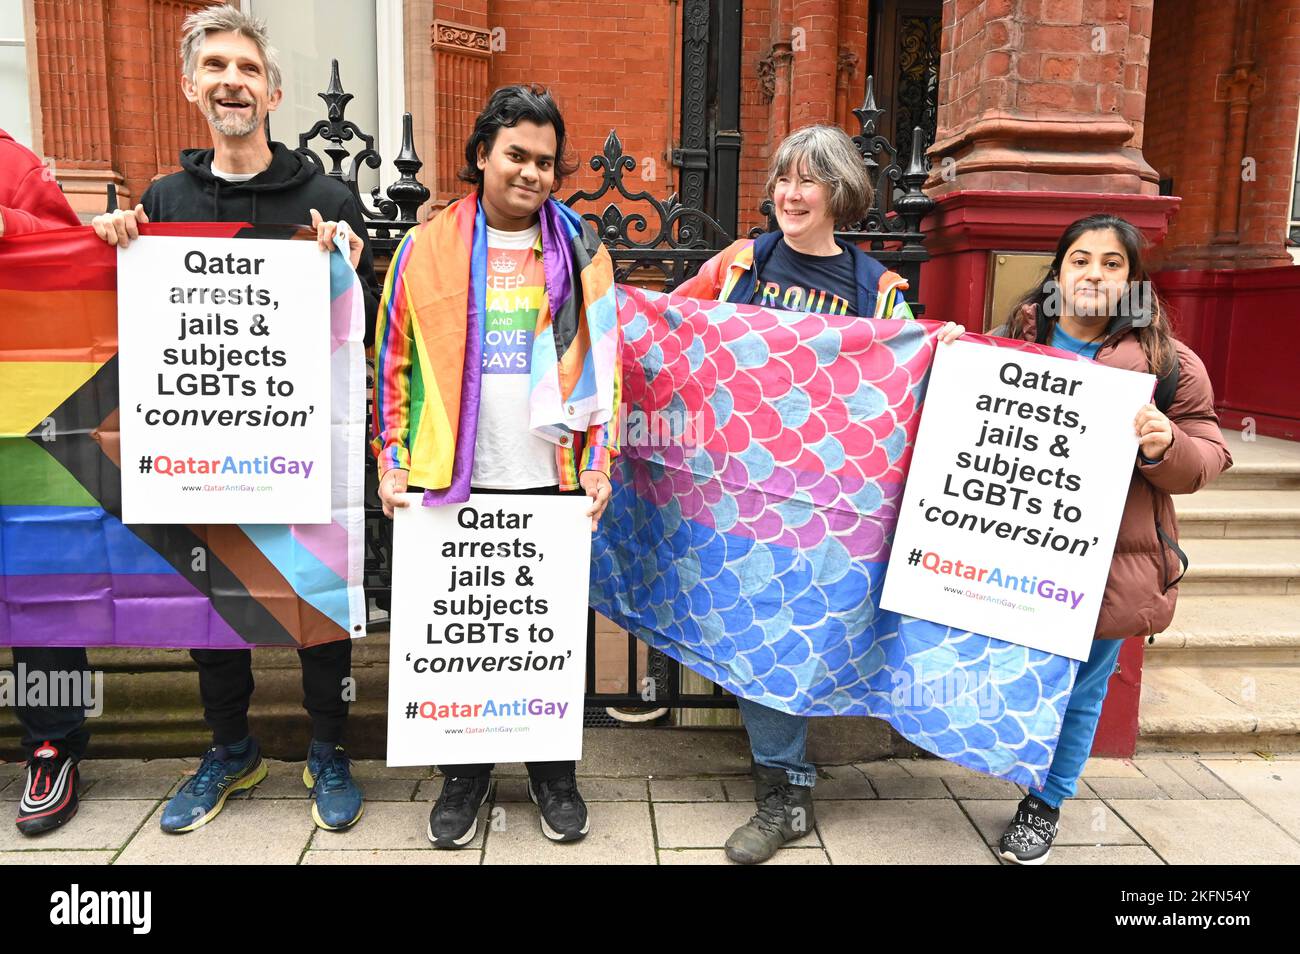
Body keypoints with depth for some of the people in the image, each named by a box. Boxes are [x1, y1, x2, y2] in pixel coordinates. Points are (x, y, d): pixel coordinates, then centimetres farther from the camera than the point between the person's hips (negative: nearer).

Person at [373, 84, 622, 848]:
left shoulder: (580, 248, 6)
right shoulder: (427, 248, 4)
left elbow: (604, 362, 5)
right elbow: (396, 362, 4)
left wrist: (599, 461, -1)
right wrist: (394, 461, -2)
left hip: (555, 482, 1)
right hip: (456, 482, 0)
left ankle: (554, 772, 30)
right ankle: (465, 772, 31)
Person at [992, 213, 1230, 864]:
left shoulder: (1170, 364, -2)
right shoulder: (1013, 340, 5)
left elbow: (1207, 459, 0)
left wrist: (1166, 447, -22)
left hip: (1108, 566, -1)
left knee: (1079, 690, 11)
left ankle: (1045, 807, 33)